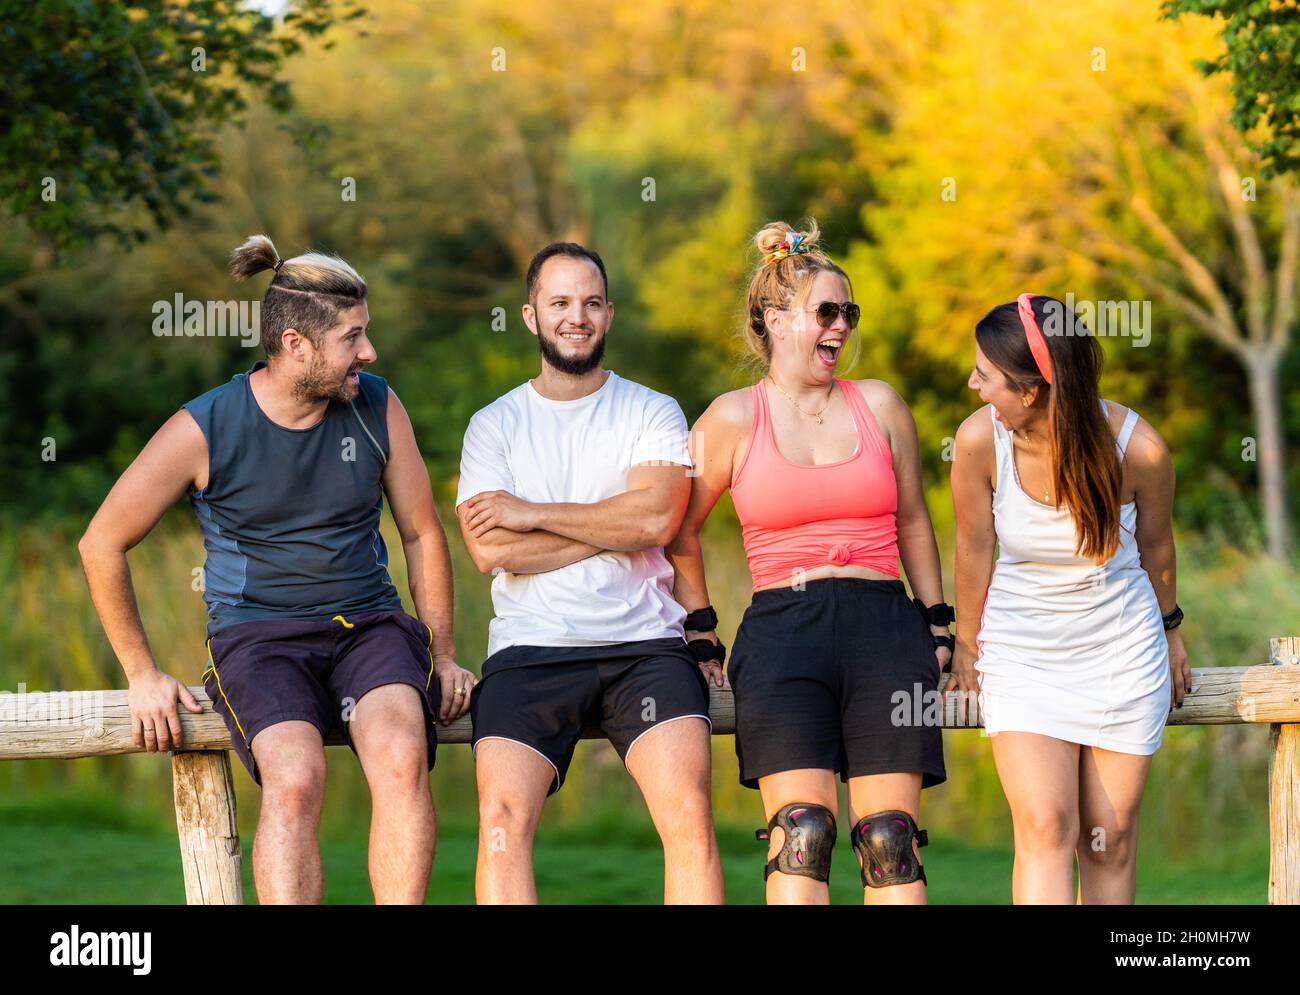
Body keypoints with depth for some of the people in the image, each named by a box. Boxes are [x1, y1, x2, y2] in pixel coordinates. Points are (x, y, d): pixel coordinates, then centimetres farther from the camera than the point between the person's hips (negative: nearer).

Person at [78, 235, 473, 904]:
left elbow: (422, 534, 15)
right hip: (258, 633, -2)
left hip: (369, 622, 2)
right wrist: (142, 675, 4)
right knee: (296, 777, -34)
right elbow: (102, 545, 3)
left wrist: (443, 654, 8)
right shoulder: (204, 429, -6)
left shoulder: (377, 409, 3)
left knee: (403, 755, -31)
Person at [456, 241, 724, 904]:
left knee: (689, 814, -23)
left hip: (644, 644, 0)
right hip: (529, 650, 0)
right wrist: (613, 529, -3)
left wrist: (532, 513, -3)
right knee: (502, 815, -23)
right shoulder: (493, 426, 13)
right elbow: (489, 549, -2)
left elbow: (657, 517, -6)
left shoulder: (653, 413, 12)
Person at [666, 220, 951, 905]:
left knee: (891, 839, -4)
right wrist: (699, 631, 13)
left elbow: (912, 522, 21)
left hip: (885, 628, 2)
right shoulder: (734, 419, 6)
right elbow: (678, 534, 15)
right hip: (782, 634, -2)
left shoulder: (880, 405, 12)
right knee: (801, 833, -14)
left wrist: (936, 623, 19)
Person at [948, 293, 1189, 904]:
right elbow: (974, 549, -2)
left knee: (1110, 840, 2)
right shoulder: (981, 440, -19)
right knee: (1045, 830, -16)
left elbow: (1155, 545, 1)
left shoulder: (1138, 448, -20)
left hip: (1122, 653, 0)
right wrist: (967, 644, 11)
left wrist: (1169, 629, 17)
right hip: (1022, 653, 0)